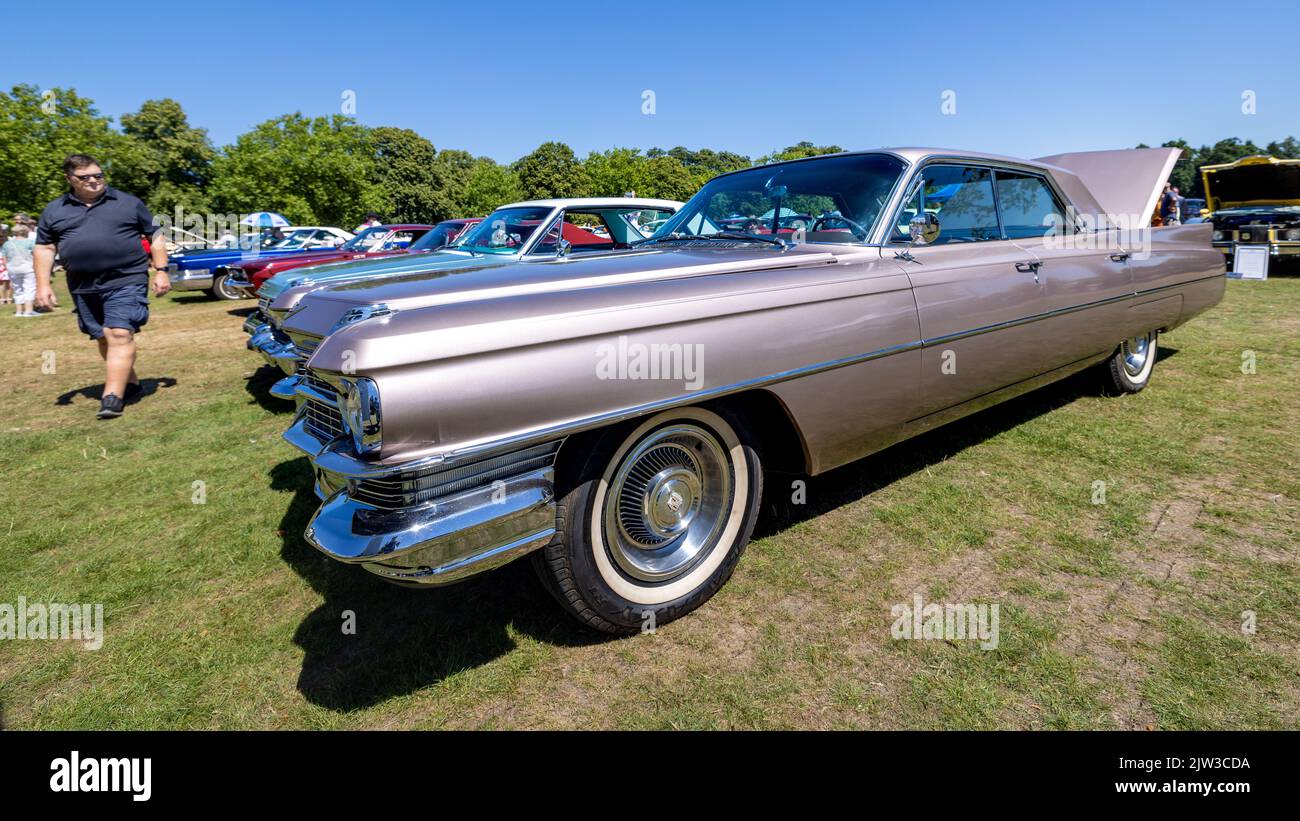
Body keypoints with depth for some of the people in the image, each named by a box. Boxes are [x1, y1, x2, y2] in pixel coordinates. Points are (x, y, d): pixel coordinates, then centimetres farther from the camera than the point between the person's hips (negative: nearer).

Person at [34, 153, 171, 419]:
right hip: (83, 288, 5)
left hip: (126, 281, -4)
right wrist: (43, 285, 3)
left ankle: (112, 397, -17)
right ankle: (130, 382, 24)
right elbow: (44, 248, 13)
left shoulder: (128, 203, 5)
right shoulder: (54, 211, 12)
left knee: (120, 335, -14)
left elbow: (156, 236, 8)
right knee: (103, 338, 10)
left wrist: (161, 271, -1)